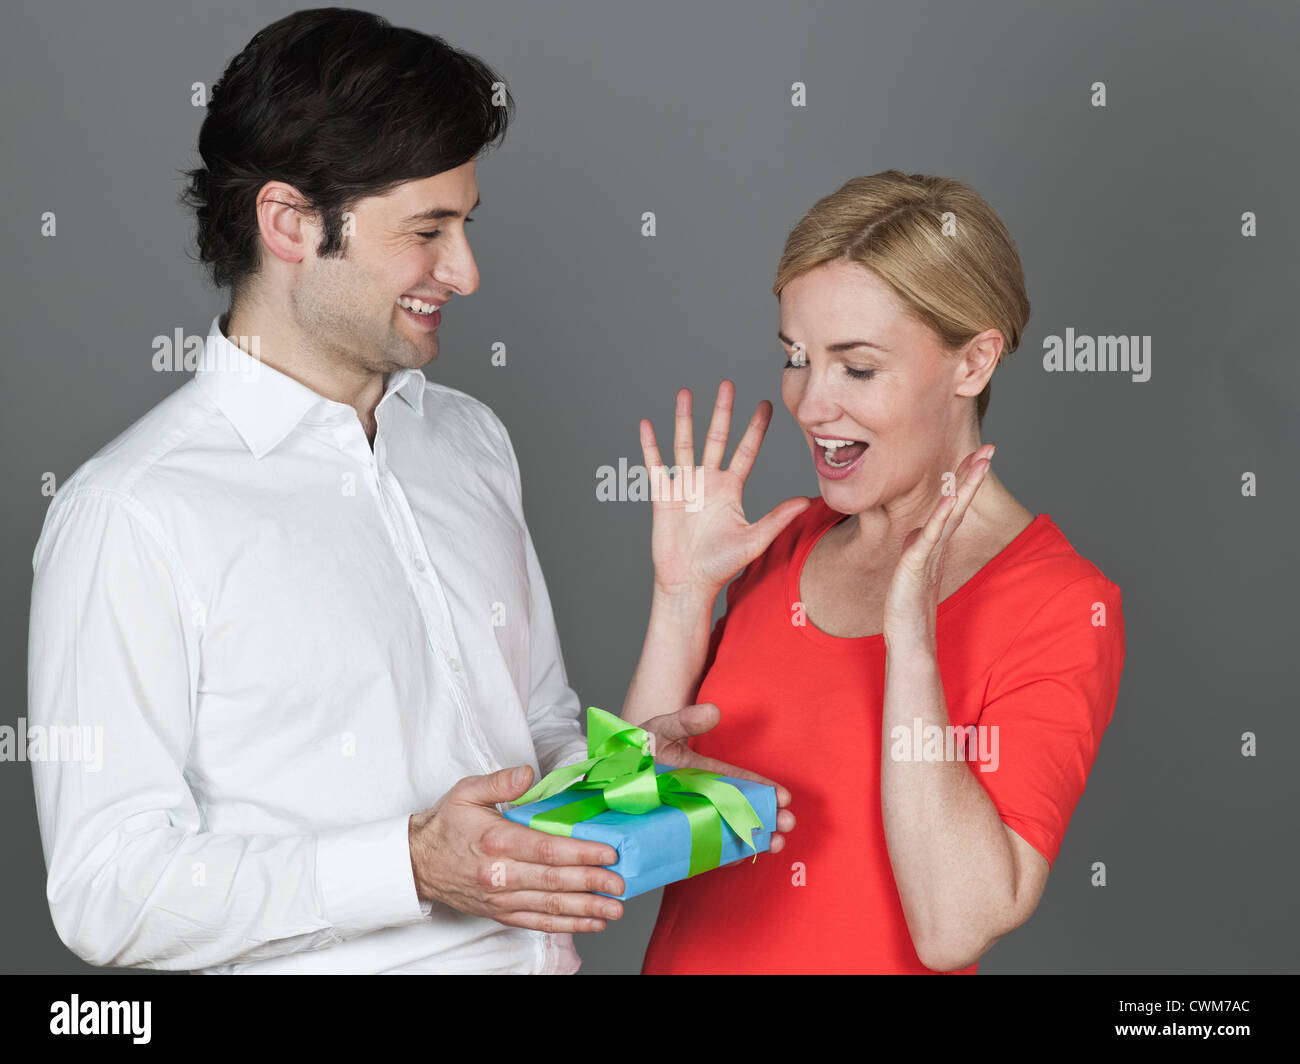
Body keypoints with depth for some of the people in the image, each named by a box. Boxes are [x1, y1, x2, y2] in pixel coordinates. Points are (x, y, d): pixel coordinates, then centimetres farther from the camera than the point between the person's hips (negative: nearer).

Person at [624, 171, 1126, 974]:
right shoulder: (783, 544, -1)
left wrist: (911, 643, -27)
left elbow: (956, 929, -25)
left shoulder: (1061, 610, -16)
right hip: (688, 955, 5)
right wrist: (684, 595, -10)